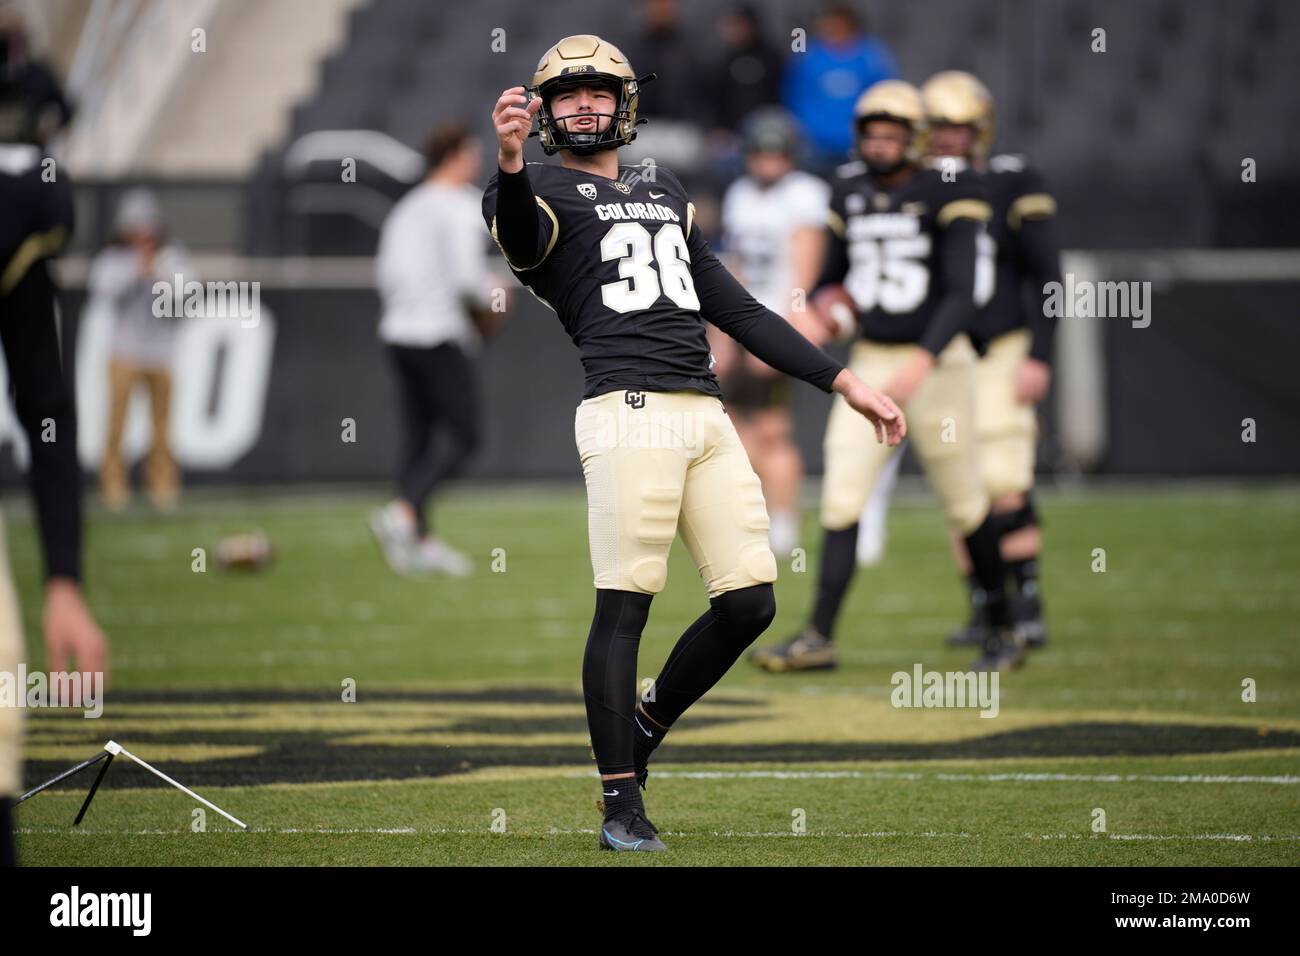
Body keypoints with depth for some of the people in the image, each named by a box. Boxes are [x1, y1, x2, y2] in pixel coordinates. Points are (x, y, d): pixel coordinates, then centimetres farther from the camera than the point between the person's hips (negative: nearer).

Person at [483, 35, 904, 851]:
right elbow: (519, 240, -19)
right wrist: (510, 164, -42)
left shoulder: (666, 192, 27)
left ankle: (648, 725, 25)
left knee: (751, 601, 1)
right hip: (628, 413, -6)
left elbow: (736, 309, 28)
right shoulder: (546, 192, 7)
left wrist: (845, 383, 23)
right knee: (625, 603, -10)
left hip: (705, 415, 6)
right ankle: (622, 806, -4)